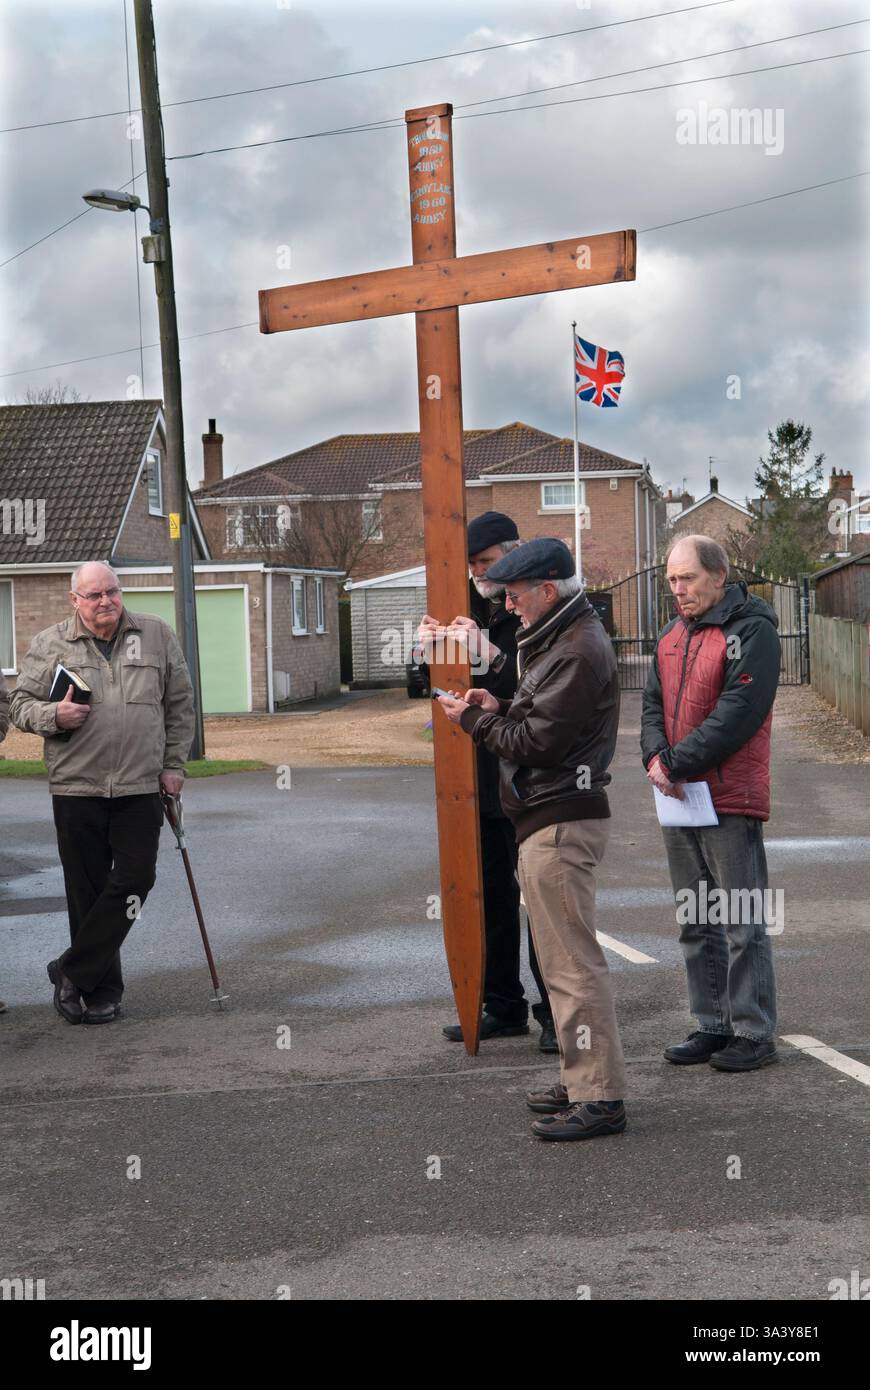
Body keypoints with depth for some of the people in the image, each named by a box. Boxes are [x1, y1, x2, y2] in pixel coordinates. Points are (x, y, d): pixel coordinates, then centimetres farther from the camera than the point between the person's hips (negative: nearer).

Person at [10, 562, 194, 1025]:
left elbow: (180, 705, 13)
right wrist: (53, 715, -13)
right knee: (88, 891, 2)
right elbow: (20, 705, 8)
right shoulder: (48, 645, 4)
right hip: (76, 788, -1)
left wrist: (173, 763, 7)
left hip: (141, 787, 1)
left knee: (134, 879, -8)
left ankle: (72, 973, 3)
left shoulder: (157, 635, 7)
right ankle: (102, 988, 13)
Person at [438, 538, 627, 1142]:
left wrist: (474, 720, -5)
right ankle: (583, 1082, 22)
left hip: (560, 822, -11)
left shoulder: (576, 651, -16)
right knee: (566, 959, 15)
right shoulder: (565, 638, 19)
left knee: (574, 963, -9)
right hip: (555, 818, 11)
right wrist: (500, 708, 6)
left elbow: (539, 742, -18)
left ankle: (600, 1098, -6)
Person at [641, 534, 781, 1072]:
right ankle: (713, 1025, 21)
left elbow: (739, 711, -18)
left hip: (732, 801, -8)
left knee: (743, 925, -2)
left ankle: (754, 1033, 4)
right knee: (696, 922, 13)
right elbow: (654, 705, 13)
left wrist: (677, 764, -17)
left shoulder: (751, 630, -9)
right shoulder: (672, 637, 15)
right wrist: (656, 756, -7)